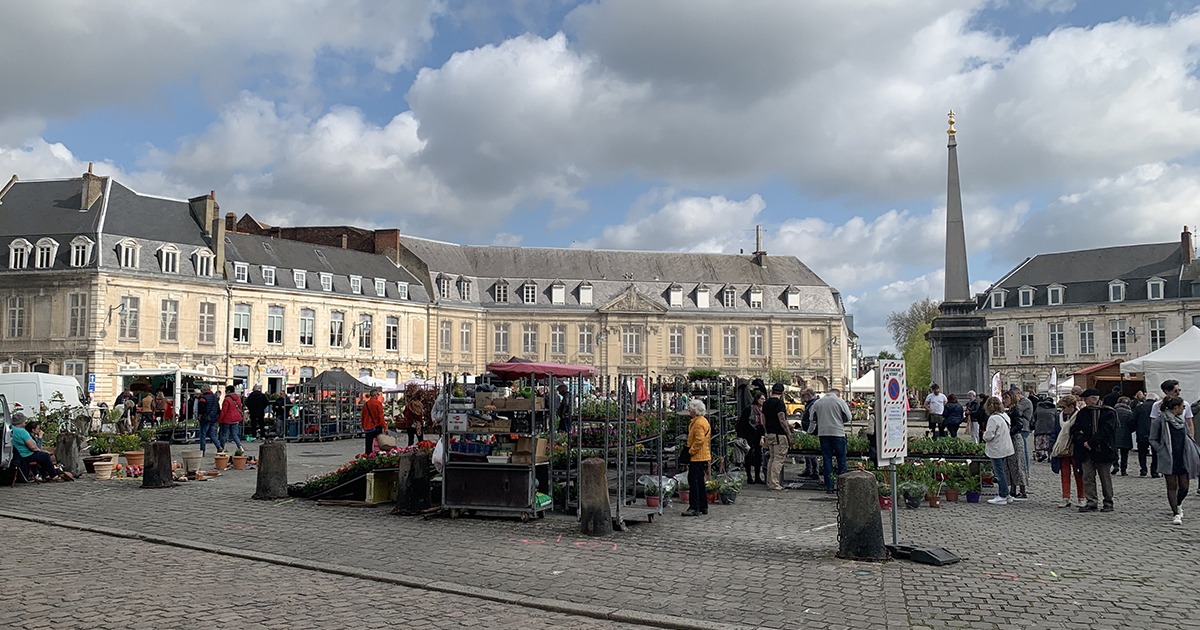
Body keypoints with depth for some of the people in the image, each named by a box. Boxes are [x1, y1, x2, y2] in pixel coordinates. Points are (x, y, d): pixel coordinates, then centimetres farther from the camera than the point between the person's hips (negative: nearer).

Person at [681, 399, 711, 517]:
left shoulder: (698, 423, -17)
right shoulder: (703, 420, 16)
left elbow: (700, 440, -25)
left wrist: (690, 452, -17)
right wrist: (691, 451, 21)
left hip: (697, 457, -11)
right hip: (703, 457, 11)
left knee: (693, 481, -7)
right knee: (699, 482, 15)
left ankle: (694, 508, -6)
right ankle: (703, 507, 20)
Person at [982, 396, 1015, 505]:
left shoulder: (993, 418, -19)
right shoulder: (1005, 416, 7)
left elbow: (989, 436, -23)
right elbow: (1009, 430, 16)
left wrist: (984, 434, 0)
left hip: (997, 450, -9)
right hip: (1006, 448, 9)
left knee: (999, 473, -1)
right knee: (1003, 472, 16)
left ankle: (1002, 496, 3)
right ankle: (1006, 494, 22)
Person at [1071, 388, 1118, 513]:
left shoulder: (1108, 413, -4)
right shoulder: (1082, 413, 10)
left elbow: (1106, 432, -13)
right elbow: (1074, 431, 6)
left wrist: (1091, 442, -16)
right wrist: (1083, 442, -11)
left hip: (1103, 450, -4)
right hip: (1087, 451, 4)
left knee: (1105, 477, 6)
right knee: (1088, 477, 2)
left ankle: (1108, 503, 17)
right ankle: (1092, 502, 8)